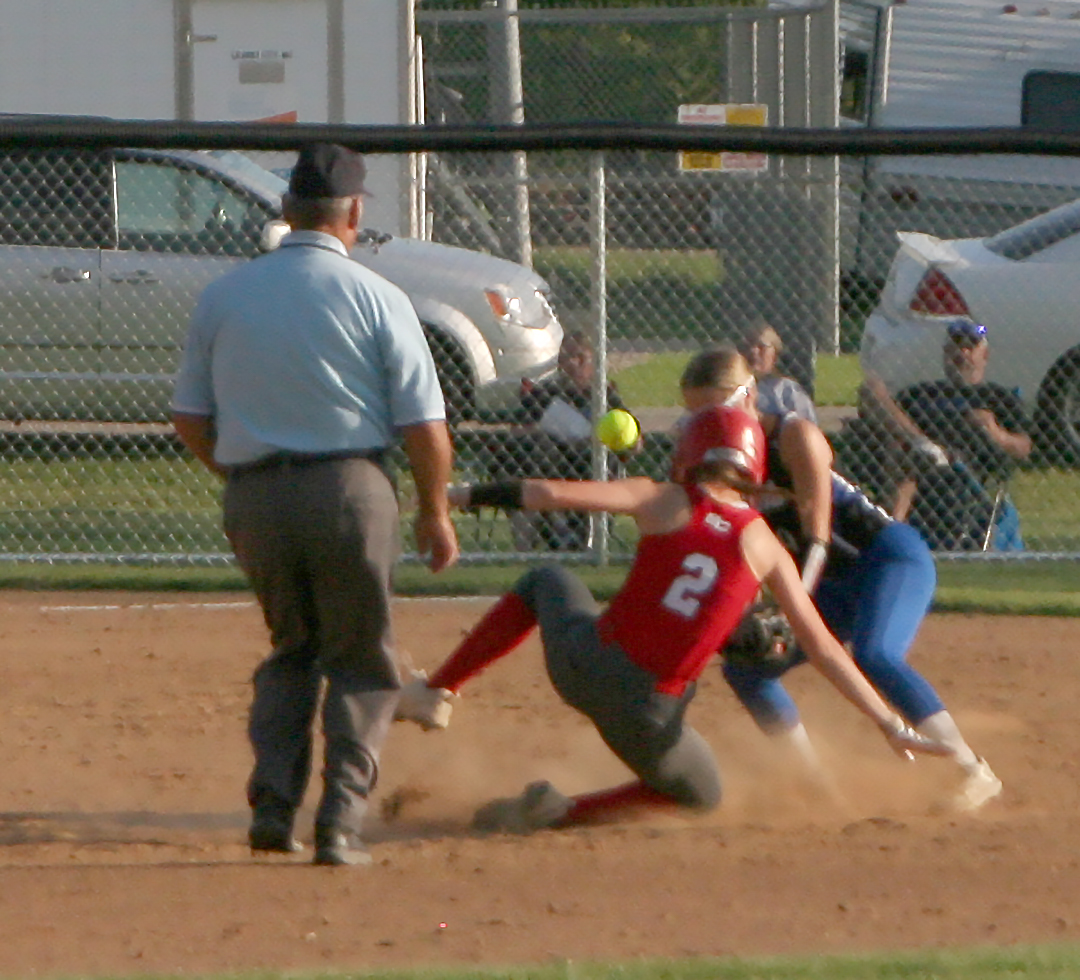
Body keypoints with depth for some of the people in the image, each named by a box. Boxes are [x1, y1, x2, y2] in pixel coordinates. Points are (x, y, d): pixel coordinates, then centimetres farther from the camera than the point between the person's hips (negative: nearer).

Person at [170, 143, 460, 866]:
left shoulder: (224, 296, 6)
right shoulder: (376, 298, -4)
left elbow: (190, 419, 11)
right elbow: (424, 426, -5)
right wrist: (435, 511, 9)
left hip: (252, 500, 3)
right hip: (350, 490, -3)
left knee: (291, 652, 21)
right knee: (361, 663, 9)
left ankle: (274, 802, 6)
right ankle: (340, 822, -2)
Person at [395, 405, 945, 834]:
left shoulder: (663, 503, 3)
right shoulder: (763, 545, 5)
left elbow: (552, 494, -6)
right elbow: (821, 648, 3)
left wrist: (472, 496, 8)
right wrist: (890, 725, 8)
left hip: (581, 662, 2)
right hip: (648, 714, -2)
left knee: (547, 582, 34)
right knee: (702, 795, 29)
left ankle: (438, 689, 24)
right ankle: (567, 812, 4)